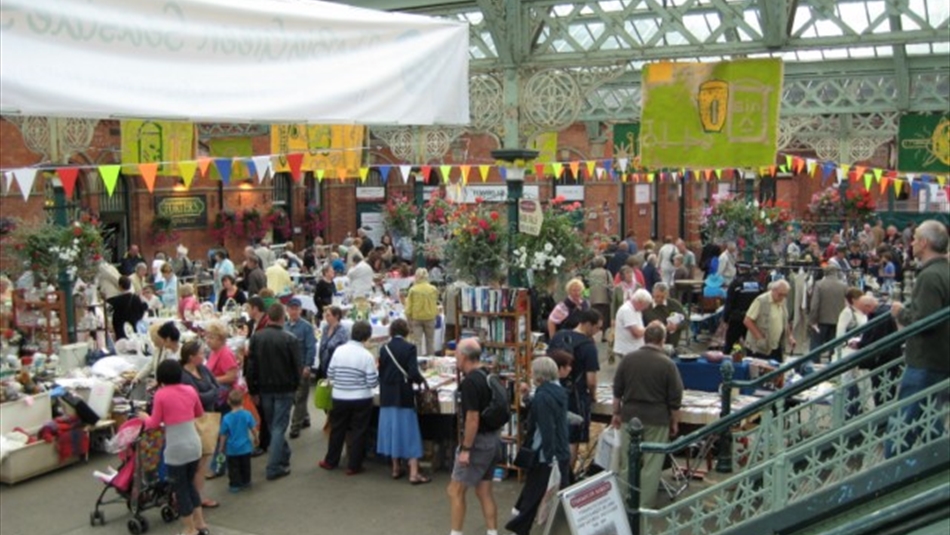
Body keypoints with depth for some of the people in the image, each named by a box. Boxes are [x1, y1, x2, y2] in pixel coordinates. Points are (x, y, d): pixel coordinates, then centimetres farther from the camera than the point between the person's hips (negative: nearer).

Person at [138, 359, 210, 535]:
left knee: (180, 489, 10)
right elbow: (200, 413, 19)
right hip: (194, 444, 5)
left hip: (176, 448, -5)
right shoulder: (190, 390, 4)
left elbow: (154, 424, -3)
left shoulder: (160, 394, -10)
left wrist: (144, 417, 16)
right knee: (190, 484, 23)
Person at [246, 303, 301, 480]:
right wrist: (295, 386, 9)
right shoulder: (290, 339, -15)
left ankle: (283, 456, 33)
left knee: (272, 425, 20)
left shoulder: (256, 337, -5)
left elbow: (251, 366, -2)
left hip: (264, 388, 4)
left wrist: (253, 390, 6)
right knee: (278, 427, 1)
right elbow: (296, 366, -8)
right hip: (284, 389, -3)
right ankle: (274, 468, -1)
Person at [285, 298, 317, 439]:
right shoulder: (284, 326, 5)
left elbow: (311, 348, -11)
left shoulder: (306, 326, -8)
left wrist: (308, 366, -16)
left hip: (301, 366, -5)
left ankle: (295, 427, 4)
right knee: (293, 396, 14)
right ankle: (305, 419, 31)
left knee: (299, 397, 0)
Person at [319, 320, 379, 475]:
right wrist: (377, 371, 6)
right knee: (358, 432, 7)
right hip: (361, 400, -3)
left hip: (339, 398, 3)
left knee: (337, 430, 17)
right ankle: (353, 466, 10)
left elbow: (330, 374, 2)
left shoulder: (339, 350, -4)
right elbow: (373, 382, -13)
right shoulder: (367, 356, -14)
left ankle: (330, 461, 27)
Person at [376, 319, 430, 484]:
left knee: (392, 429, 13)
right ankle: (413, 473, -2)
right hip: (404, 396, -4)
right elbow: (413, 373, -18)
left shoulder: (384, 349, 3)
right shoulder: (409, 348, -11)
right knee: (408, 432, -1)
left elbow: (381, 372, 8)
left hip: (387, 396, 5)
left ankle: (396, 468, 21)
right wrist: (421, 380, 2)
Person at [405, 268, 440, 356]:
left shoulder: (413, 290, -10)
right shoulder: (433, 289, -8)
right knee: (430, 341, 13)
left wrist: (409, 319, 4)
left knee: (417, 342, 3)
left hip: (416, 318, -1)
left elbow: (409, 306, -5)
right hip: (430, 318, 1)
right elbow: (435, 304, 4)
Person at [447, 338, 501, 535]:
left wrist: (465, 449, -18)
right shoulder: (487, 376, 8)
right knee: (484, 491, 13)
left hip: (478, 441, -9)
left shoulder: (470, 382, -20)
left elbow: (473, 418, -23)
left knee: (455, 491, 2)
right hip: (492, 438, 9)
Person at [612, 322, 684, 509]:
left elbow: (617, 390, 6)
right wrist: (675, 422, 6)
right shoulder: (667, 364, -10)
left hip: (630, 415, 3)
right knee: (651, 464, 5)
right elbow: (675, 399, -6)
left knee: (627, 462, 12)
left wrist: (617, 413, 16)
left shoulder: (628, 359, 0)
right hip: (657, 418, -3)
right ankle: (645, 505, 9)